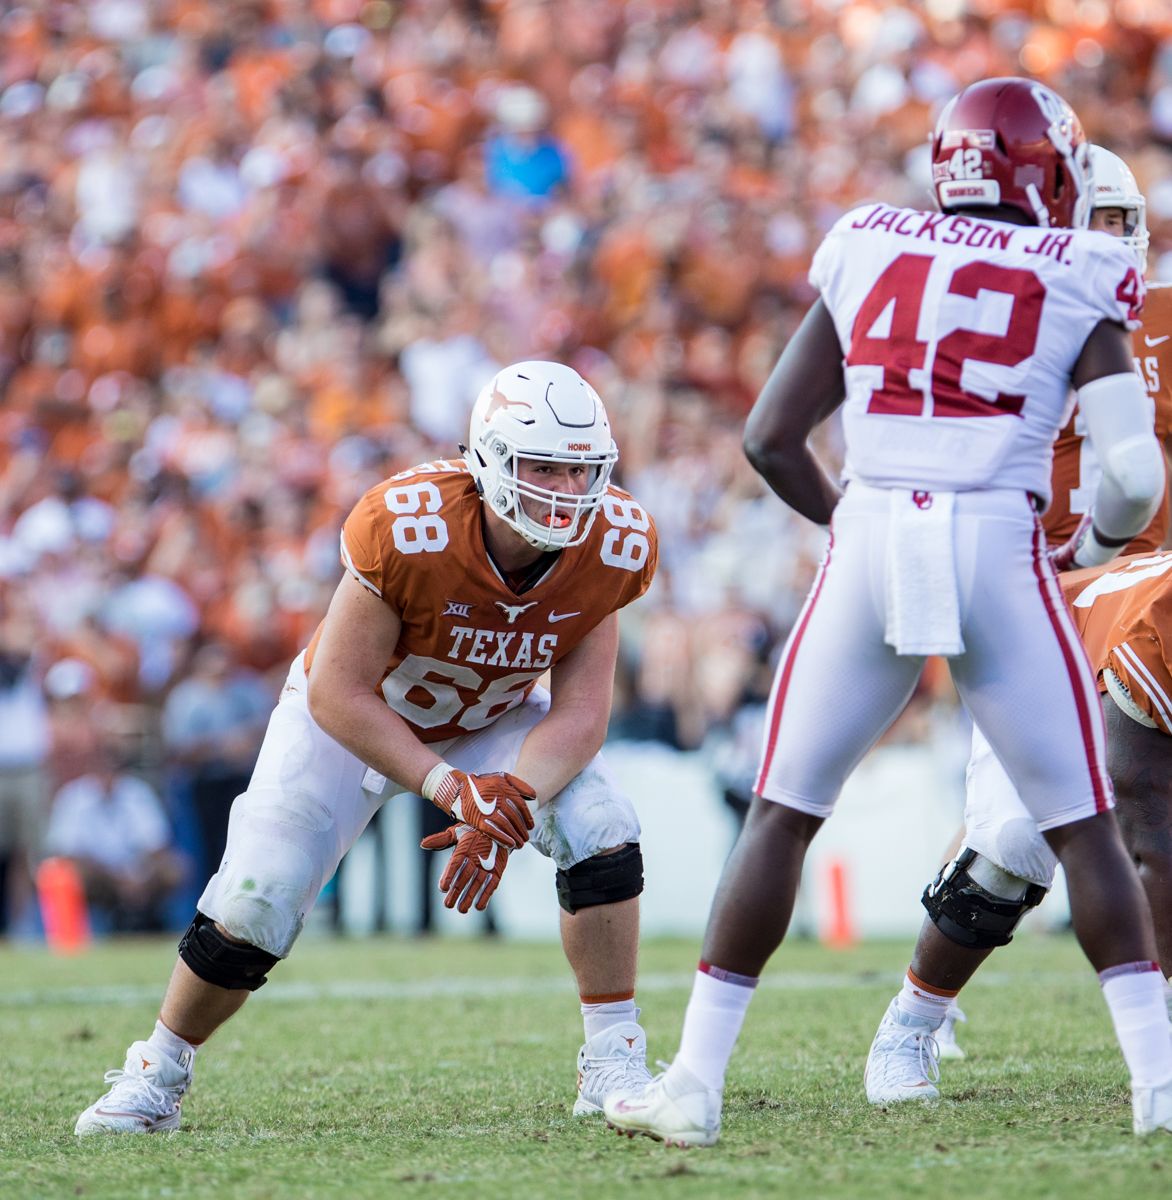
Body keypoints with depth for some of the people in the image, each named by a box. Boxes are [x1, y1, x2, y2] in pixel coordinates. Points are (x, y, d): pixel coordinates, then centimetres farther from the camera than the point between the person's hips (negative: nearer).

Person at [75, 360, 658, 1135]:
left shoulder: (609, 548, -26)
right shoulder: (407, 528, -38)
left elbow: (580, 714, -21)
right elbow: (339, 695, -30)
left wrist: (510, 812, -37)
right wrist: (449, 787, -39)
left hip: (490, 719, 3)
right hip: (354, 715, -3)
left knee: (602, 833, -21)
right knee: (253, 907, -10)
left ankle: (614, 1064, -10)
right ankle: (158, 1071, 15)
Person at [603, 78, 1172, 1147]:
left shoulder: (867, 256, 13)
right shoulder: (1077, 282, 5)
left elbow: (770, 436, 12)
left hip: (870, 547, 2)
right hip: (1002, 554, -2)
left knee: (783, 814, 11)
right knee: (1083, 826, 10)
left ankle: (694, 1085, 10)